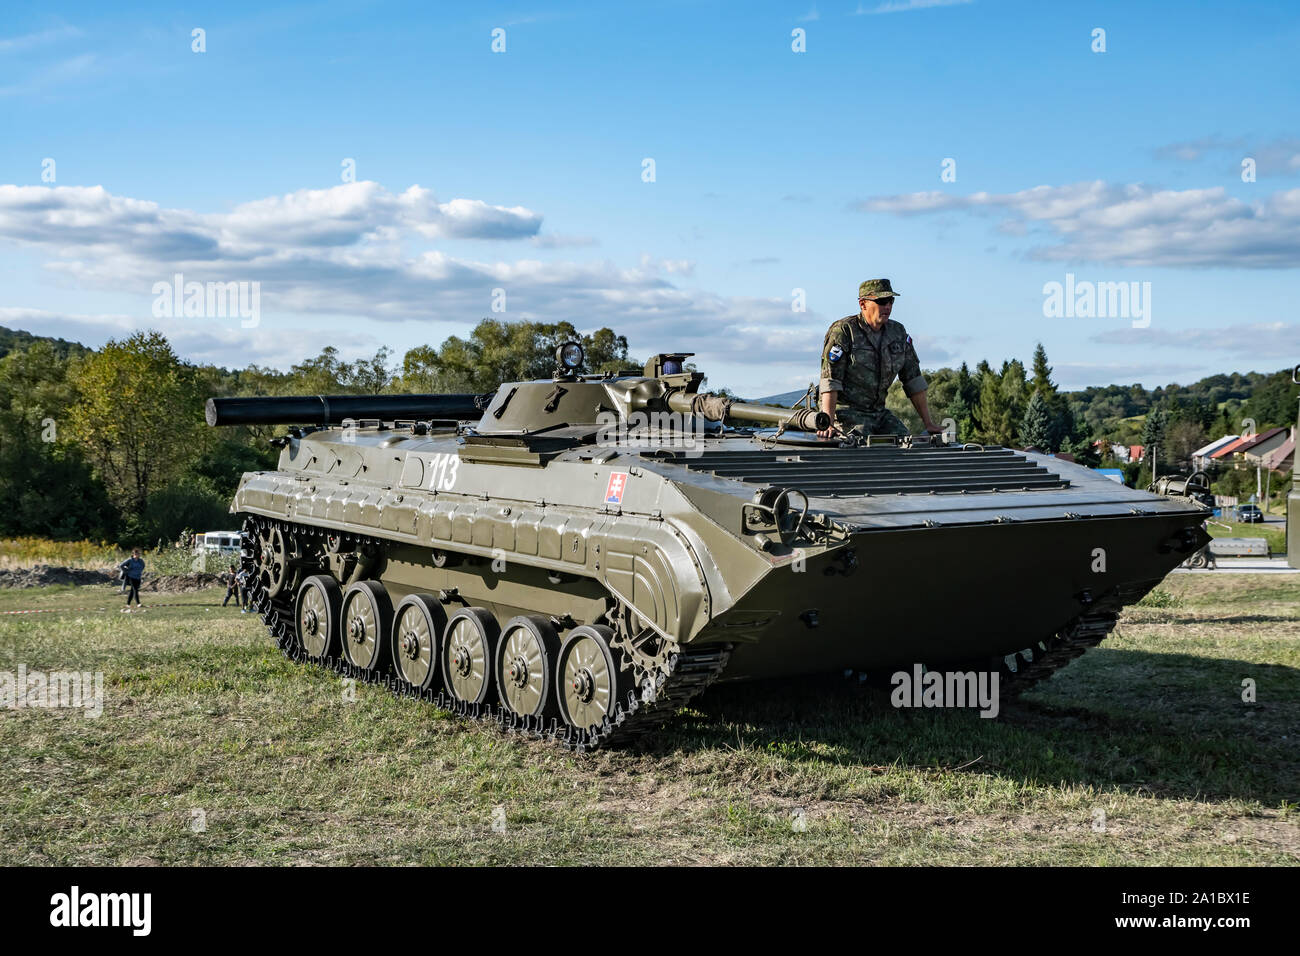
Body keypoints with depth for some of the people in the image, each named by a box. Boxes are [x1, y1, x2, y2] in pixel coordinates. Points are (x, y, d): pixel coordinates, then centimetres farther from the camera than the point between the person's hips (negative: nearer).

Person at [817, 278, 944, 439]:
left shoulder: (898, 332, 8)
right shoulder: (843, 331, -12)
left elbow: (913, 378, 12)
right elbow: (830, 379, -19)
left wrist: (928, 423, 7)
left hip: (879, 412, 6)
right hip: (845, 411, -6)